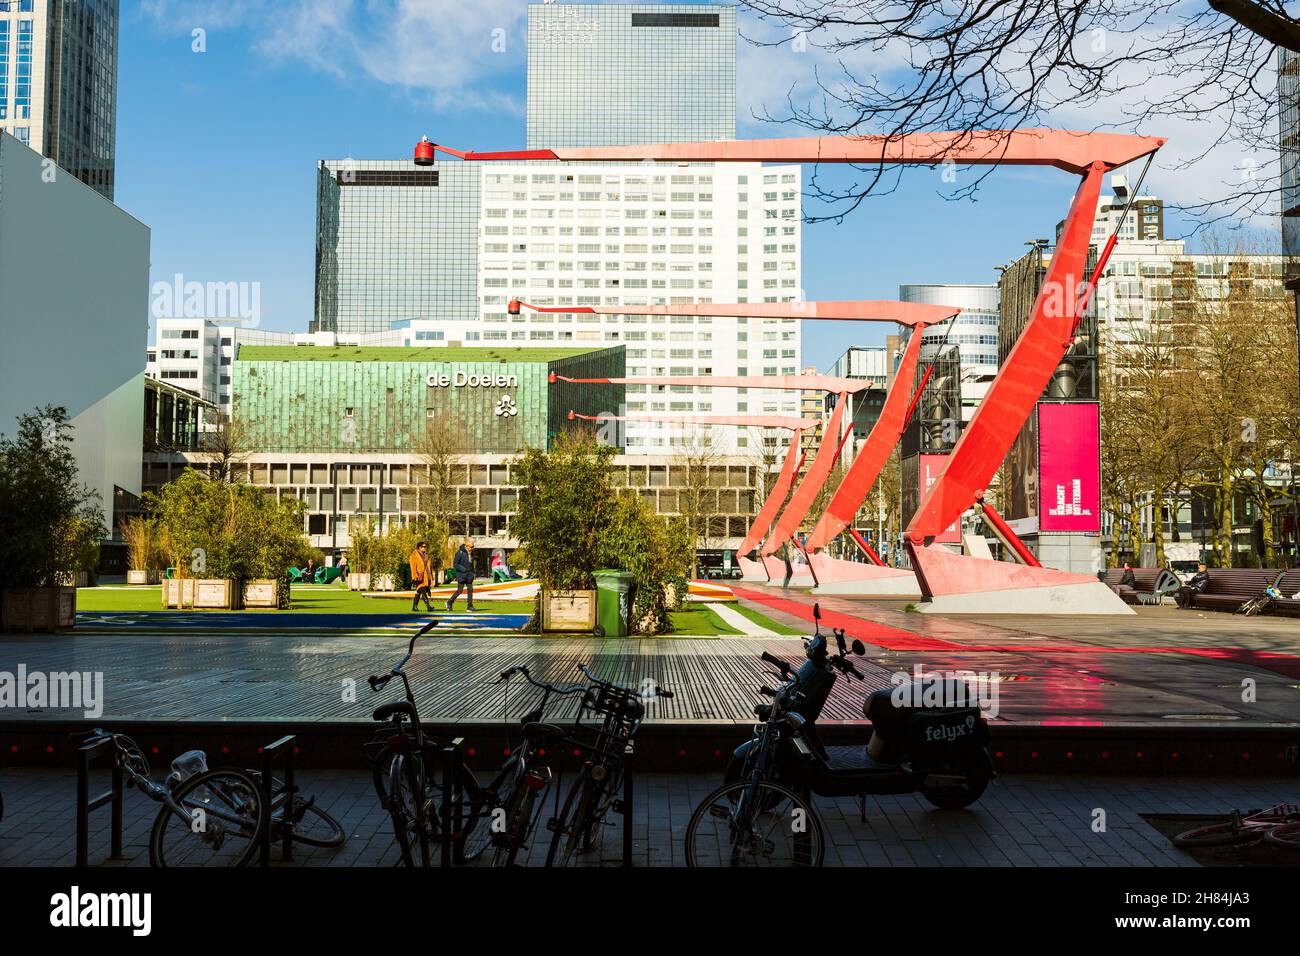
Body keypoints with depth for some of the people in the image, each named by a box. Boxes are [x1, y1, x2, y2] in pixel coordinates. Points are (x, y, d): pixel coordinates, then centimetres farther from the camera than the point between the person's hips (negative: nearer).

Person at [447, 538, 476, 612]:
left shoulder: (471, 553, 8)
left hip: (469, 575, 6)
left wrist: (473, 572, 11)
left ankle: (469, 606, 2)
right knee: (460, 590, -2)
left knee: (470, 590, -1)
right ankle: (450, 602, 17)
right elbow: (455, 564, -13)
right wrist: (463, 569, -20)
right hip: (461, 575, -6)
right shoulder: (460, 553, -13)